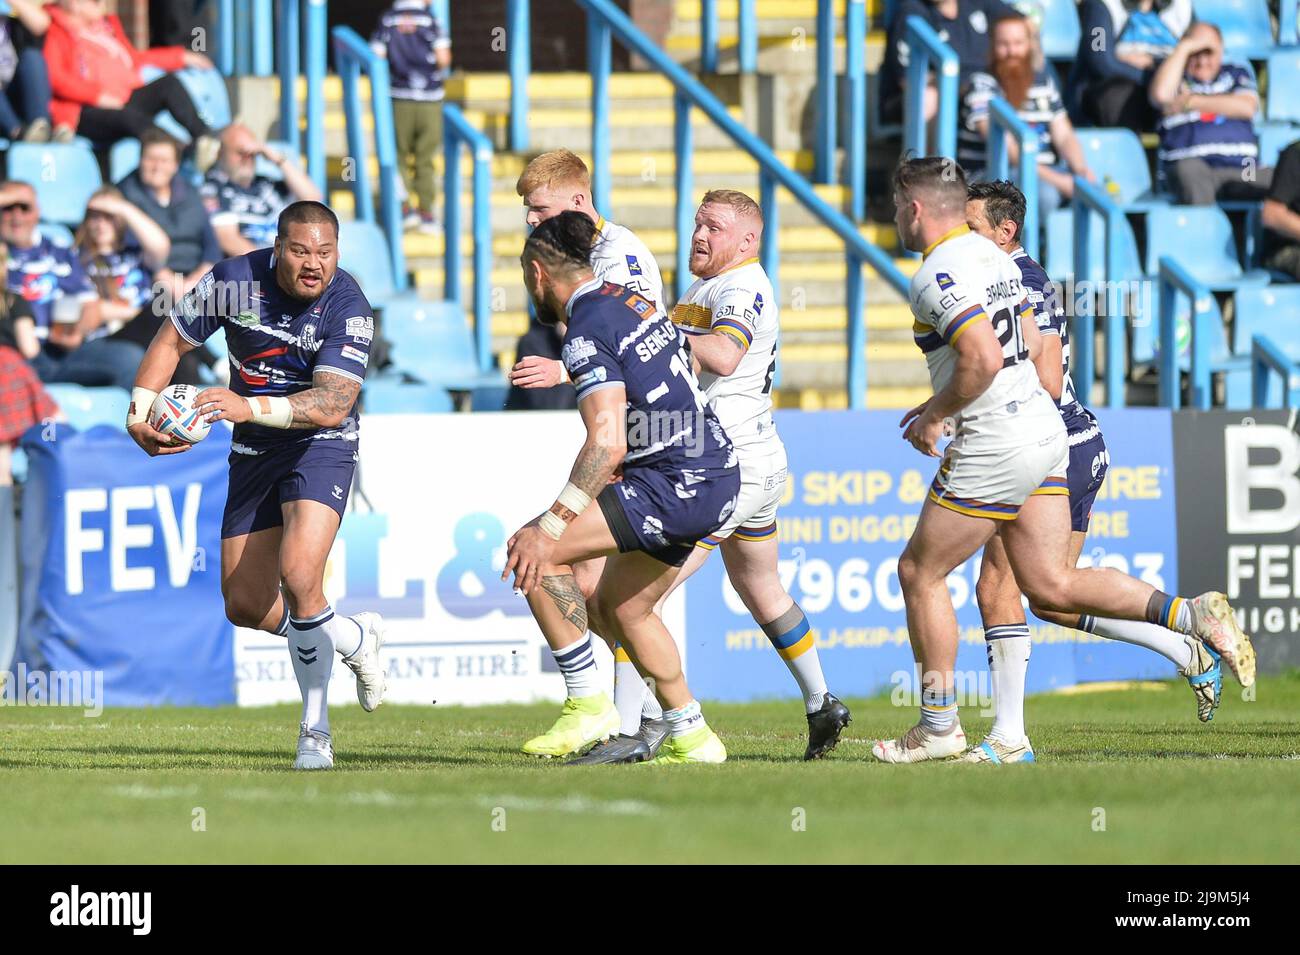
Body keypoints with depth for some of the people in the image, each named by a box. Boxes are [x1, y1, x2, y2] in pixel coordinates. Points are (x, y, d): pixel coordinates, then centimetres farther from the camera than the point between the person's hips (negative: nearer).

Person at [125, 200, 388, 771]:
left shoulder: (348, 309, -21)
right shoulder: (234, 280, -11)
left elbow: (333, 403, -31)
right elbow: (171, 341, 3)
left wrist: (253, 407, -44)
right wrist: (140, 412, -10)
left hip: (321, 446, -5)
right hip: (253, 451, 5)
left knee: (299, 574, -27)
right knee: (245, 606, 6)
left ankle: (315, 731, -12)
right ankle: (356, 639, 34)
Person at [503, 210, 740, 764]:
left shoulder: (588, 329, -15)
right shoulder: (632, 301, 14)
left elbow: (606, 443, -25)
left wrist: (550, 526, -25)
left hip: (676, 487, -10)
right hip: (717, 477, 10)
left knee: (536, 552, -12)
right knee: (619, 608, 21)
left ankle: (588, 705, -10)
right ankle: (691, 738, 25)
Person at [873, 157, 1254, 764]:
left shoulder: (937, 276, -16)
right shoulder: (991, 257, 14)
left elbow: (983, 358, -28)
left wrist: (934, 416, -13)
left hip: (994, 451, -9)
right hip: (1045, 431, 9)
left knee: (920, 573, 6)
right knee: (1052, 587, 9)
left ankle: (939, 726, 11)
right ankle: (1194, 617, -3)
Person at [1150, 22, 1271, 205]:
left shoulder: (1236, 74, 23)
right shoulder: (1176, 77, 20)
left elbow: (1246, 107, 3)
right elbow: (1161, 94, -5)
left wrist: (1192, 101, 3)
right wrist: (1183, 48, 3)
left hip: (1242, 169, 2)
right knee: (1190, 169, -39)